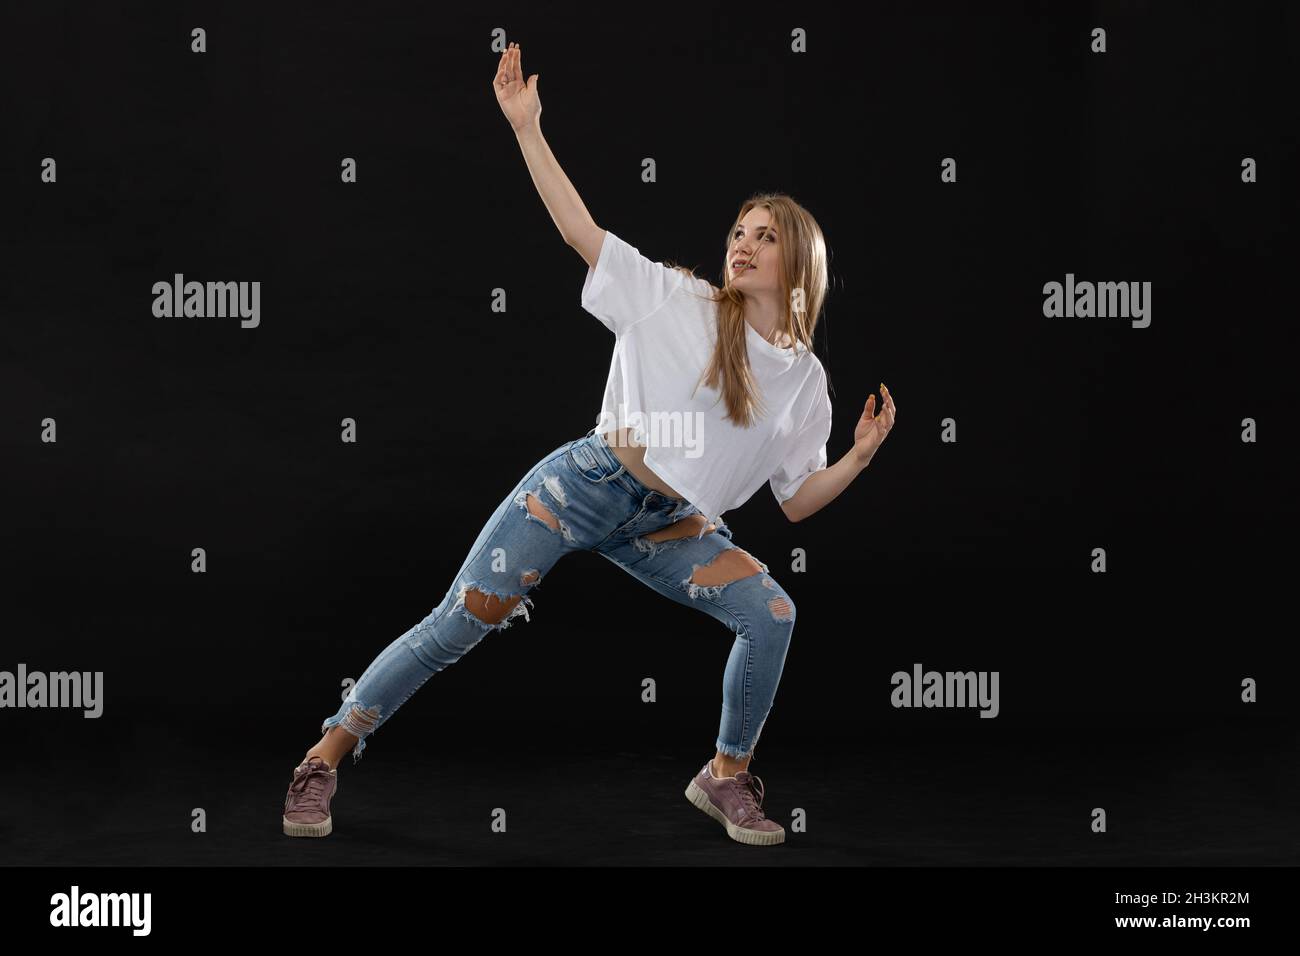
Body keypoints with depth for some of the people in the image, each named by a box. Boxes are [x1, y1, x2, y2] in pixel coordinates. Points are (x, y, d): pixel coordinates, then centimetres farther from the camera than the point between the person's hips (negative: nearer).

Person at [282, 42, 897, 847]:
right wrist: (527, 129, -12)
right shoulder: (676, 301, -2)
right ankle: (326, 759, 1)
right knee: (458, 627, -11)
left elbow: (798, 500, 11)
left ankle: (728, 777, 5)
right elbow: (582, 231, -6)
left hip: (674, 528, 4)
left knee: (772, 613, -16)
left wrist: (861, 457, -6)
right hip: (588, 484, -4)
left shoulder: (806, 381, 8)